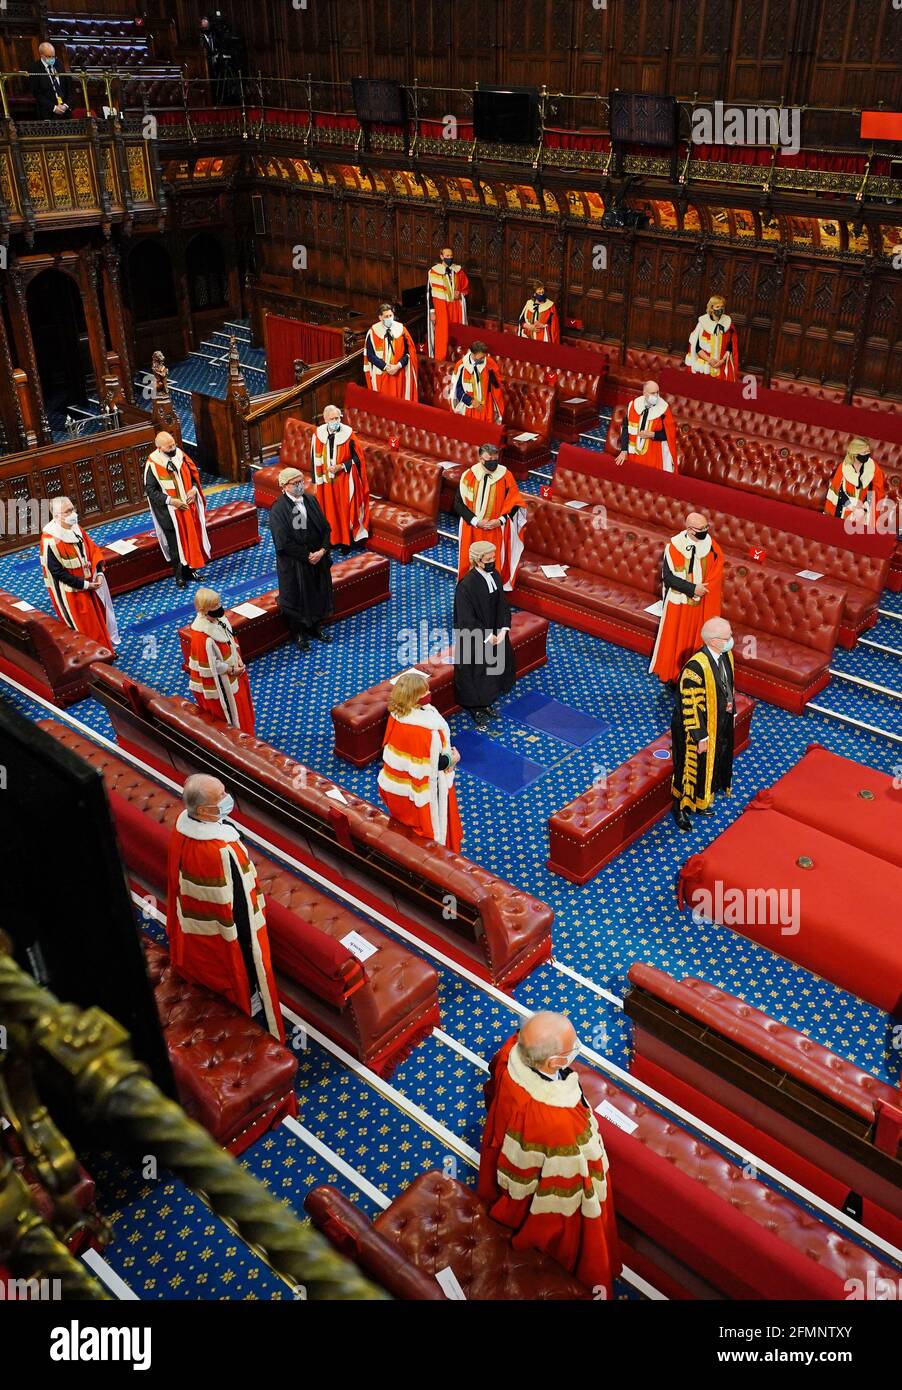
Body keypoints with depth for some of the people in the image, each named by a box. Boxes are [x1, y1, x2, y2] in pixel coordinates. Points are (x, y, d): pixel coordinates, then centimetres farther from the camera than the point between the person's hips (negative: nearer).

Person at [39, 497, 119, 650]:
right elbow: (57, 571, -21)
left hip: (90, 583, 7)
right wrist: (83, 584, -19)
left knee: (100, 618, 21)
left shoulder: (76, 529, -3)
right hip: (71, 593, -7)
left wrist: (99, 573, -8)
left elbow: (93, 550, 6)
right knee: (84, 627, 7)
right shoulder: (50, 541, -25)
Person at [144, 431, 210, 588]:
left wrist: (194, 489, -10)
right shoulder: (153, 464, -17)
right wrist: (170, 500, -20)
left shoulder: (180, 455, -3)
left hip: (188, 506, 5)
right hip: (170, 512, -5)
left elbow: (194, 474, 9)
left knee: (191, 539, 13)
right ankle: (179, 576, 18)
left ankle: (189, 570, 29)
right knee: (175, 544, 5)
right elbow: (150, 490, -12)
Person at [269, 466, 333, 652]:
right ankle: (299, 633, 30)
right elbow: (283, 542, -20)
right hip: (294, 563, -5)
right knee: (297, 596, 11)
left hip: (318, 557, 6)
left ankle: (316, 626, 40)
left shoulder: (310, 499, -2)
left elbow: (325, 527, 2)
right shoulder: (279, 509, -19)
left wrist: (322, 550, -13)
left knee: (319, 592, 18)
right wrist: (307, 556, -18)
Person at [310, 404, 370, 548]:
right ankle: (331, 539, 30)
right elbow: (315, 459, 3)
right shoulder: (318, 434, -7)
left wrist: (341, 466, -19)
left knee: (345, 509, 8)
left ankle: (346, 541, 23)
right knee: (328, 510, 14)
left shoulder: (348, 434, -15)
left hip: (344, 480, -2)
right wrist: (316, 481, 5)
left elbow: (358, 458, -8)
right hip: (326, 480, 3)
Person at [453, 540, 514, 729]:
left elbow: (502, 604, 3)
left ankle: (486, 703, 43)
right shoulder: (466, 585, -26)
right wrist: (487, 637, -18)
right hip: (474, 639, -7)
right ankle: (475, 708, 33)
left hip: (494, 634, 7)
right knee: (475, 674, 11)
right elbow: (466, 619, -22)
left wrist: (503, 629, -10)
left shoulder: (495, 576, -4)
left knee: (492, 669, 21)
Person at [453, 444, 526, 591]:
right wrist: (476, 521, -15)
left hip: (497, 530, 0)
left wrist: (500, 520, -15)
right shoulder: (468, 476, -10)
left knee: (495, 561, 8)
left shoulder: (506, 476, -10)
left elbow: (514, 502, -3)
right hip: (472, 529, 1)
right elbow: (458, 503, -6)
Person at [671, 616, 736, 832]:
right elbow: (691, 706, -27)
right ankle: (680, 808, 34)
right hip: (698, 728, -8)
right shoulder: (696, 667, -32)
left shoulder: (726, 654, -7)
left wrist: (731, 713, 17)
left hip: (721, 724, 8)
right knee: (692, 767, 12)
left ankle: (699, 802, 46)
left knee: (711, 765, 24)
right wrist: (701, 737, -21)